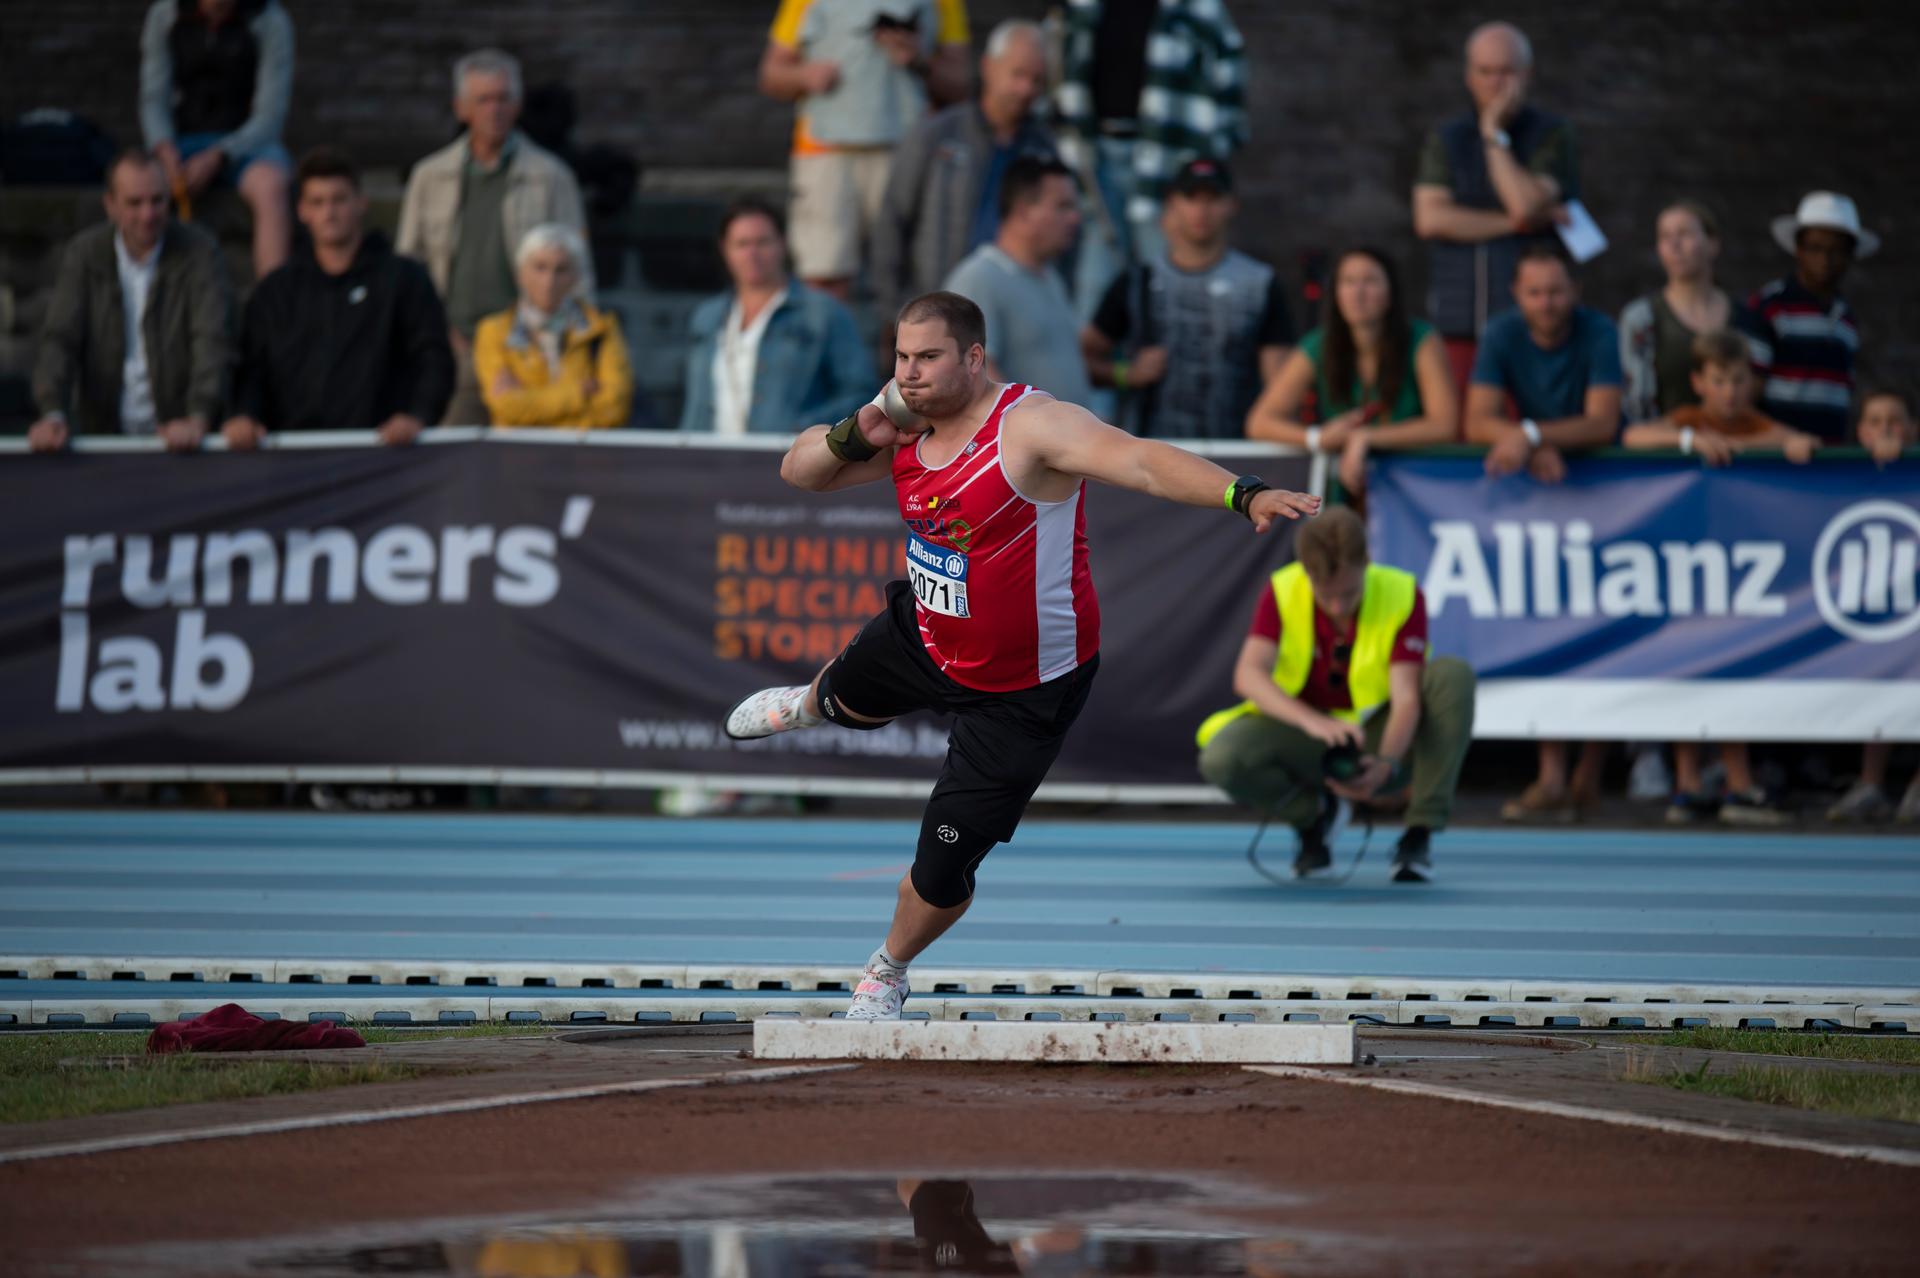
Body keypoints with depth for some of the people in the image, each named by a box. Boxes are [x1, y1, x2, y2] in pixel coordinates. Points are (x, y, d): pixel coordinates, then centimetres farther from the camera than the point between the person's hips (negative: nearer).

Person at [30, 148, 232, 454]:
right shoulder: (84, 254, 3)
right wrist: (53, 414, -22)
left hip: (177, 437, -2)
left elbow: (213, 341, -13)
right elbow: (59, 338, -3)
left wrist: (198, 418, -30)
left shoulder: (198, 252, -3)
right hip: (103, 435, 2)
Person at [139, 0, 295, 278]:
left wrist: (214, 160, -27)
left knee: (270, 189, -37)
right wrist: (166, 153, -23)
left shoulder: (271, 23, -9)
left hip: (247, 143, -2)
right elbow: (154, 101, -1)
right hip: (185, 145, 2)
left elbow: (270, 118, -13)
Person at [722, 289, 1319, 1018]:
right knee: (850, 697, 38)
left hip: (1021, 691, -7)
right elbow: (798, 472, 2)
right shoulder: (907, 427, -8)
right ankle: (810, 705, 79)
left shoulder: (1030, 425, -32)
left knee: (942, 869, -4)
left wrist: (1244, 496, -62)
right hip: (926, 636, 7)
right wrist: (855, 436, -20)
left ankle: (888, 973, 28)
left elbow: (1142, 463, -46)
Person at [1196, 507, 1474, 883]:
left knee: (1452, 675, -28)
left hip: (1379, 740, 0)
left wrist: (1385, 765, -44)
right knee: (1221, 758, -32)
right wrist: (1313, 722, -47)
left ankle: (1419, 835, -20)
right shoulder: (1281, 593, -15)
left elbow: (1405, 698, -23)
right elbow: (1248, 674, -29)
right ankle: (1314, 814, 2)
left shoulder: (1402, 595, -17)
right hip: (1306, 744, 0)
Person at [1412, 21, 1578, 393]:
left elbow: (1528, 205, -12)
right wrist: (1515, 223, -7)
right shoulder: (1445, 140, 13)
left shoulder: (1551, 135, 4)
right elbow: (1430, 219, -1)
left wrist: (1494, 135, -4)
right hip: (1458, 326, 2)